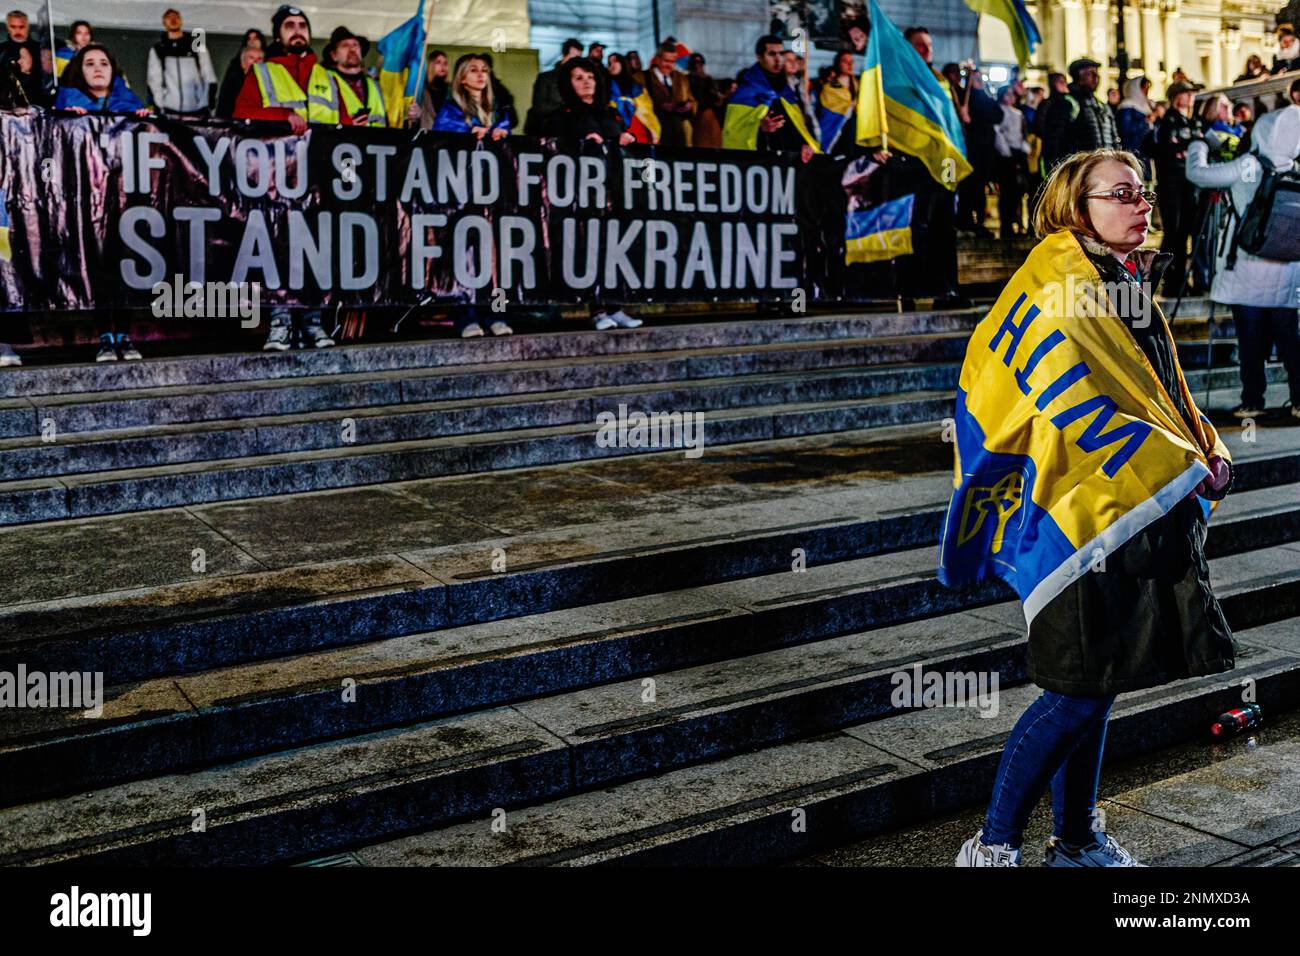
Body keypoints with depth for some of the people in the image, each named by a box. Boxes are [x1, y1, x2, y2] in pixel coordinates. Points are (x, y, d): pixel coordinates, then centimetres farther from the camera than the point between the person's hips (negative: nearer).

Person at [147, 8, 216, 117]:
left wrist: (210, 100, -3)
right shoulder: (157, 50, 11)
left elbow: (209, 76, 8)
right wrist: (158, 106, -2)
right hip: (170, 111, 0)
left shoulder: (197, 46, 11)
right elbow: (154, 81, 9)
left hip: (198, 110, 0)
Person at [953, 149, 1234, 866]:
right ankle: (992, 847, 5)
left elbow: (1169, 397, 22)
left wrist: (1210, 451, 4)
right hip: (1087, 512, -9)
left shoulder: (1134, 291, 16)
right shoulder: (1057, 289, -12)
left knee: (1095, 690, 15)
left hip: (1148, 521, 9)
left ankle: (1077, 841, 27)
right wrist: (1182, 464, -16)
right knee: (1078, 693, -7)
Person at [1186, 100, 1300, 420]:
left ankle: (1252, 401, 4)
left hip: (1248, 266, -3)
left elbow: (1196, 172, -6)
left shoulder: (1248, 166, -11)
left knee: (1250, 336, 2)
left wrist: (1201, 144, 13)